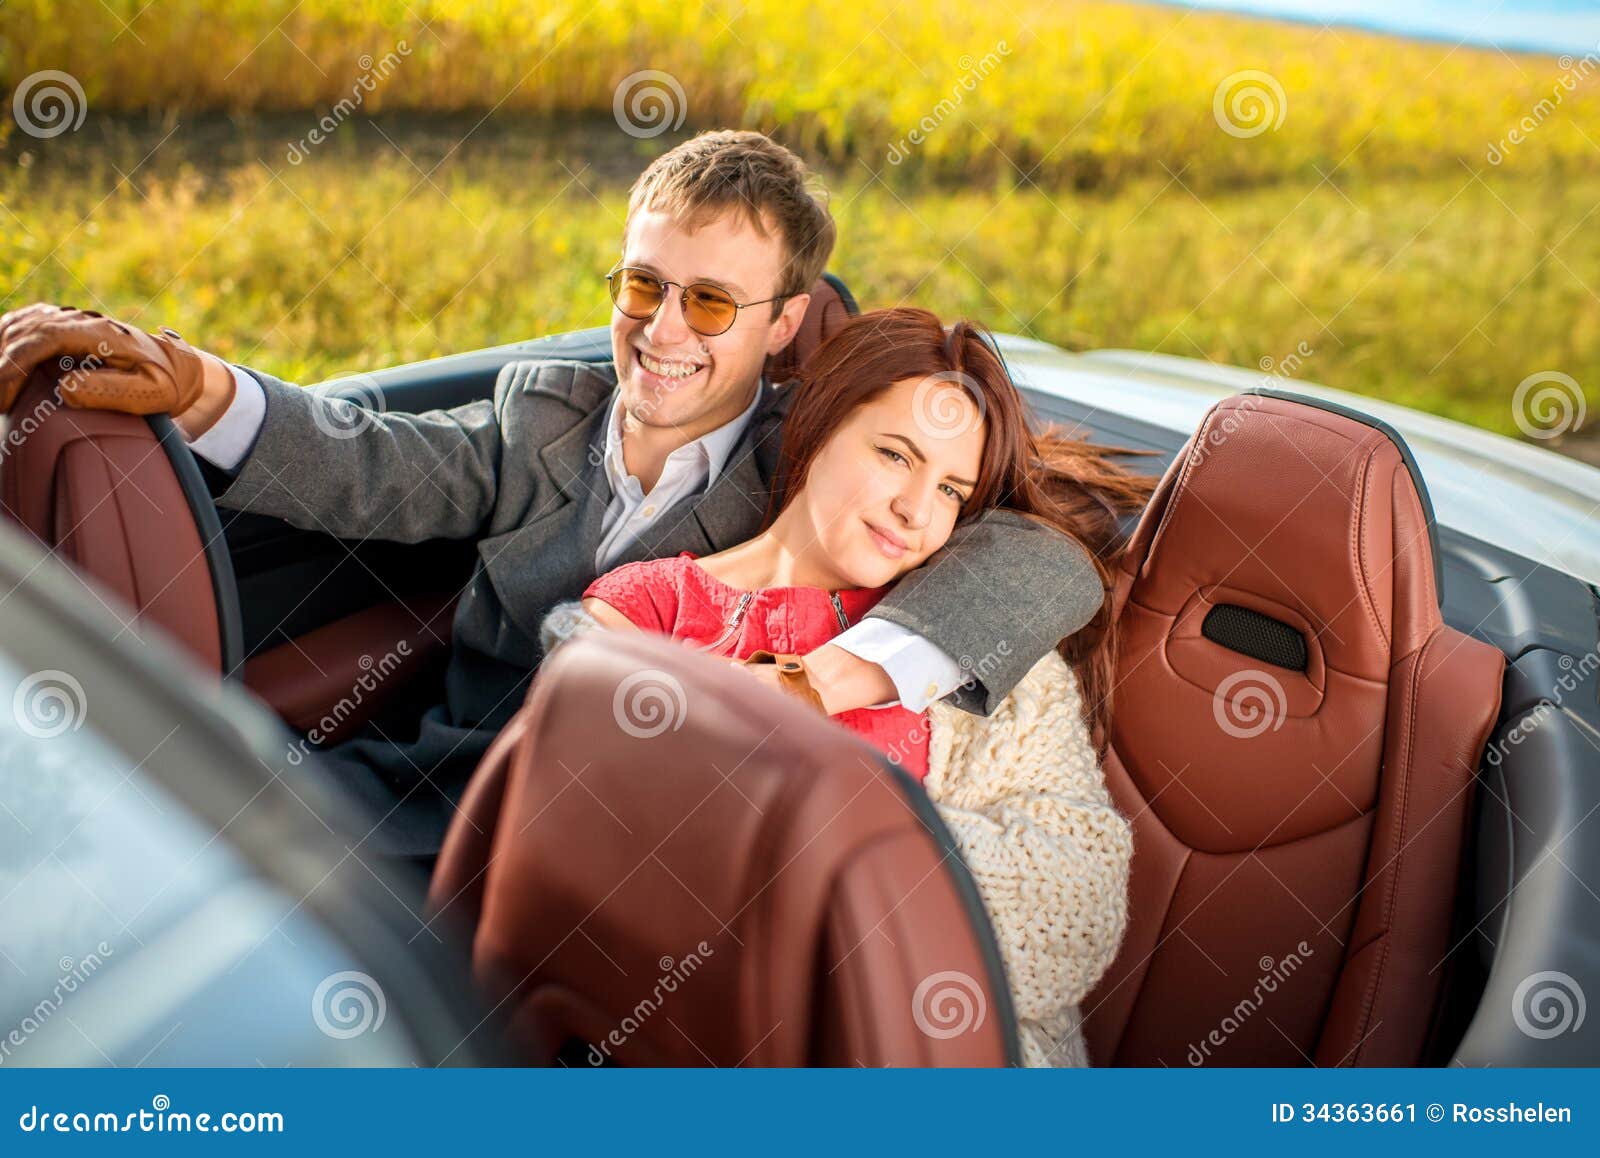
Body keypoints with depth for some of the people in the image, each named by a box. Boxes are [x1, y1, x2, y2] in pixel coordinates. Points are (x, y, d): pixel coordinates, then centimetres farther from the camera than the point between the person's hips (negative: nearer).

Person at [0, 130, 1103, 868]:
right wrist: (192, 385, -23)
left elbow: (1052, 558, -16)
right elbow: (372, 469, -3)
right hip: (436, 799, 4)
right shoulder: (546, 412, 10)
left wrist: (831, 677, -33)